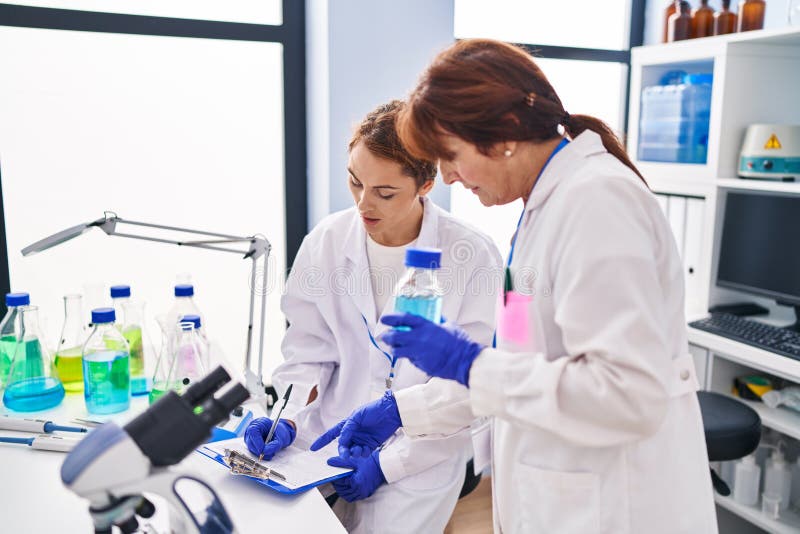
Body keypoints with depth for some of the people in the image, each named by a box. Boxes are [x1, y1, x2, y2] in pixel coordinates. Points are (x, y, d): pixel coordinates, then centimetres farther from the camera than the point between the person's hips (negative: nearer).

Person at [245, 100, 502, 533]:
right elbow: (308, 353, 4)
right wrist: (288, 418, -12)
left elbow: (470, 390, -10)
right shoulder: (326, 242, -3)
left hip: (418, 461, -2)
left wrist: (389, 463, -13)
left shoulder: (473, 260, -14)